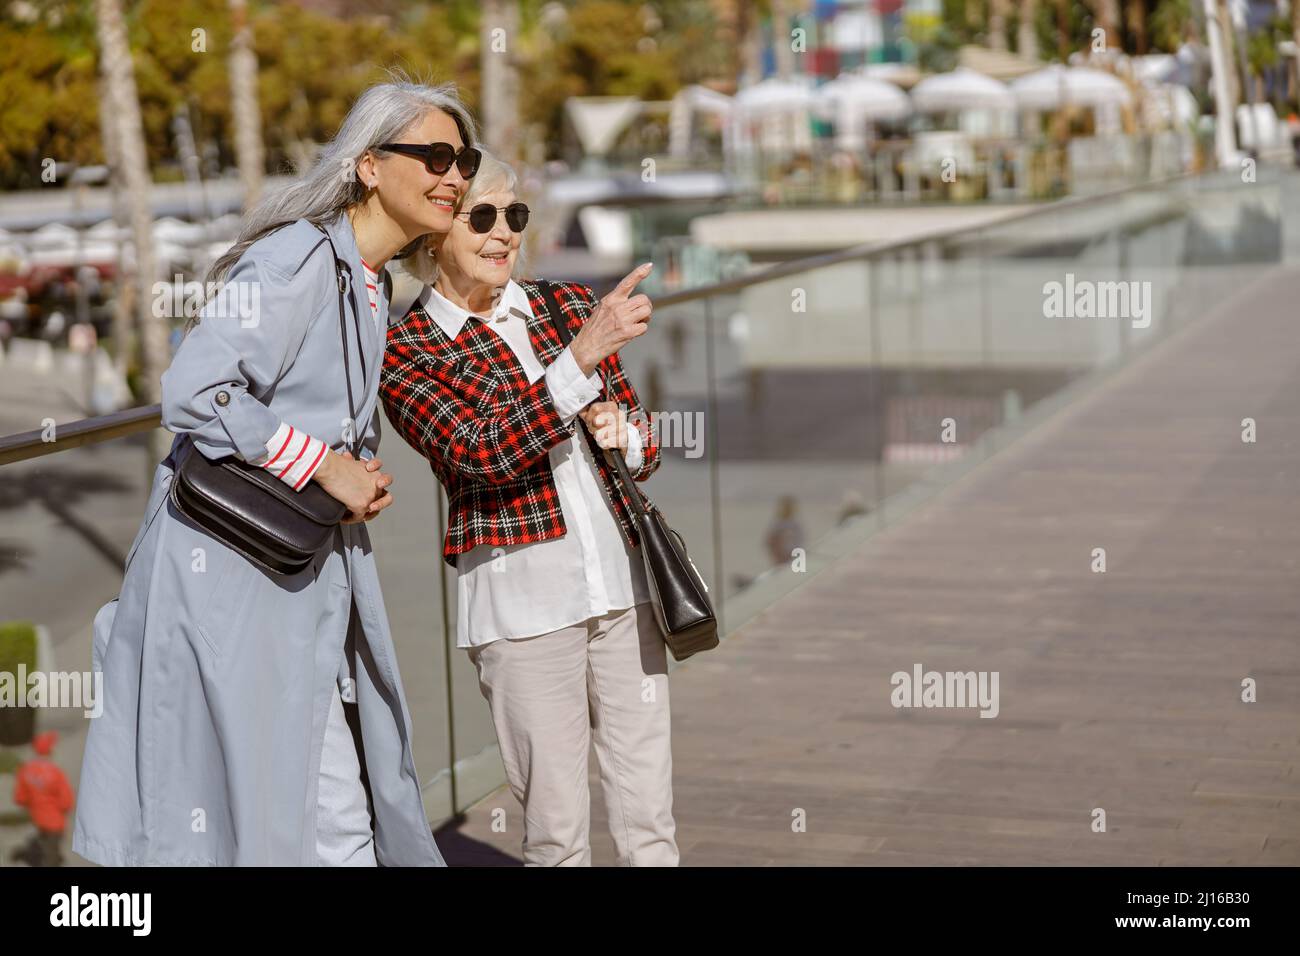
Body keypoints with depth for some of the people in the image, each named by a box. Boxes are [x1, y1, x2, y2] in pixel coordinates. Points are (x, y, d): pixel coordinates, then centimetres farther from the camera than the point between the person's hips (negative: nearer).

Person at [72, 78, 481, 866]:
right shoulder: (301, 257, -14)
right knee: (249, 824, -2)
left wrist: (361, 476, 9)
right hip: (234, 572, -9)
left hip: (311, 581, 9)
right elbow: (194, 394, -23)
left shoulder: (374, 284, 15)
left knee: (343, 828, 10)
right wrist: (325, 465, -17)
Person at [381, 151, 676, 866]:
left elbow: (643, 445, 19)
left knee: (648, 815, 6)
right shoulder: (406, 352, -1)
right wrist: (584, 355, -24)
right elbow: (486, 453, -17)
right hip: (518, 592, -4)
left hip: (622, 574, 4)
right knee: (557, 828, 1)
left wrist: (623, 438, -5)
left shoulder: (571, 305, 12)